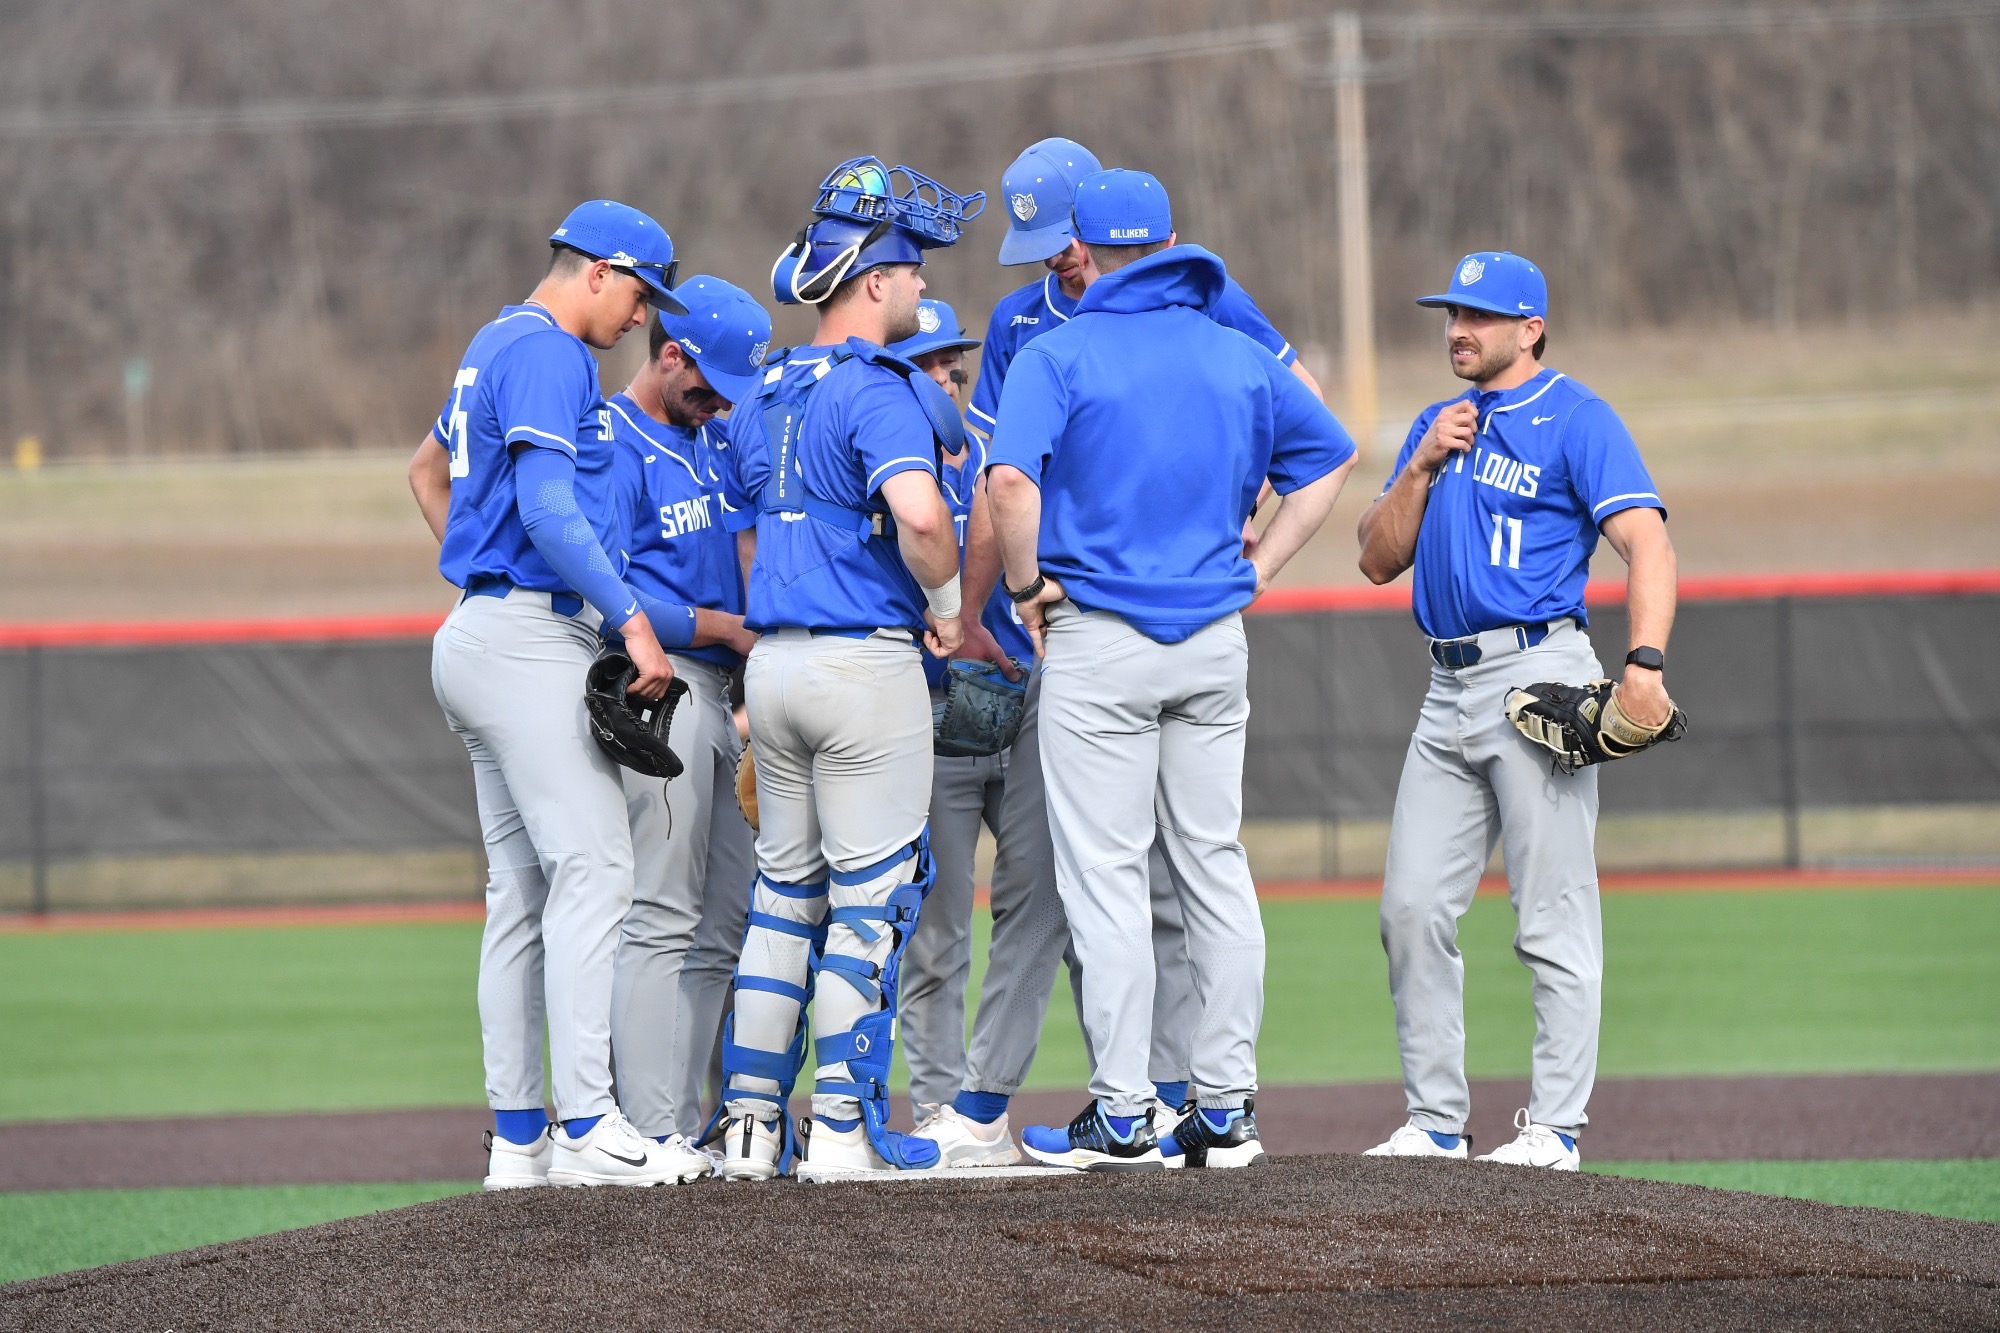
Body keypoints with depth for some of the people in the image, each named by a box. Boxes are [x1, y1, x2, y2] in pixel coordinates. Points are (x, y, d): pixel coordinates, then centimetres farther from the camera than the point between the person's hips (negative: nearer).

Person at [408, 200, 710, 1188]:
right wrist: (633, 619, -25)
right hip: (533, 635, -11)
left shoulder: (497, 346, 21)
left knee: (521, 886, 9)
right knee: (592, 867, -14)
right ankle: (585, 1127, -20)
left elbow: (428, 469, 36)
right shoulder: (549, 354, -12)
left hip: (479, 632, 11)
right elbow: (547, 507, -23)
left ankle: (517, 1137, 7)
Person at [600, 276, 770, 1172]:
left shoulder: (715, 441, 19)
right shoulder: (614, 445, -9)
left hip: (716, 695, 9)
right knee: (664, 920, -9)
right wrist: (726, 627, -13)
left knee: (724, 918, 9)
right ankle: (653, 1132, -8)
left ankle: (682, 1123, 13)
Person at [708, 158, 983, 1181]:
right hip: (867, 662, -8)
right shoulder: (878, 390, -14)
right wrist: (946, 600, -13)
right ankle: (842, 1126, -2)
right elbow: (919, 511, -30)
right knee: (870, 897, -1)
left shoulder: (763, 398, 13)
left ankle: (749, 1120, 12)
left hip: (774, 665, 8)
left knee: (783, 892, 13)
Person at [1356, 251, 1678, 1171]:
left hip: (1538, 680, -7)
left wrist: (1645, 663, -28)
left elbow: (1648, 542, -14)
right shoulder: (1438, 426, 18)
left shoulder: (1578, 420, -4)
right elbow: (1379, 559, 15)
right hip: (1451, 690, 7)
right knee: (1413, 906, 3)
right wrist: (1424, 466, -1)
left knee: (1552, 917, -6)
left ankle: (1556, 1126, -4)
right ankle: (1435, 1121, 10)